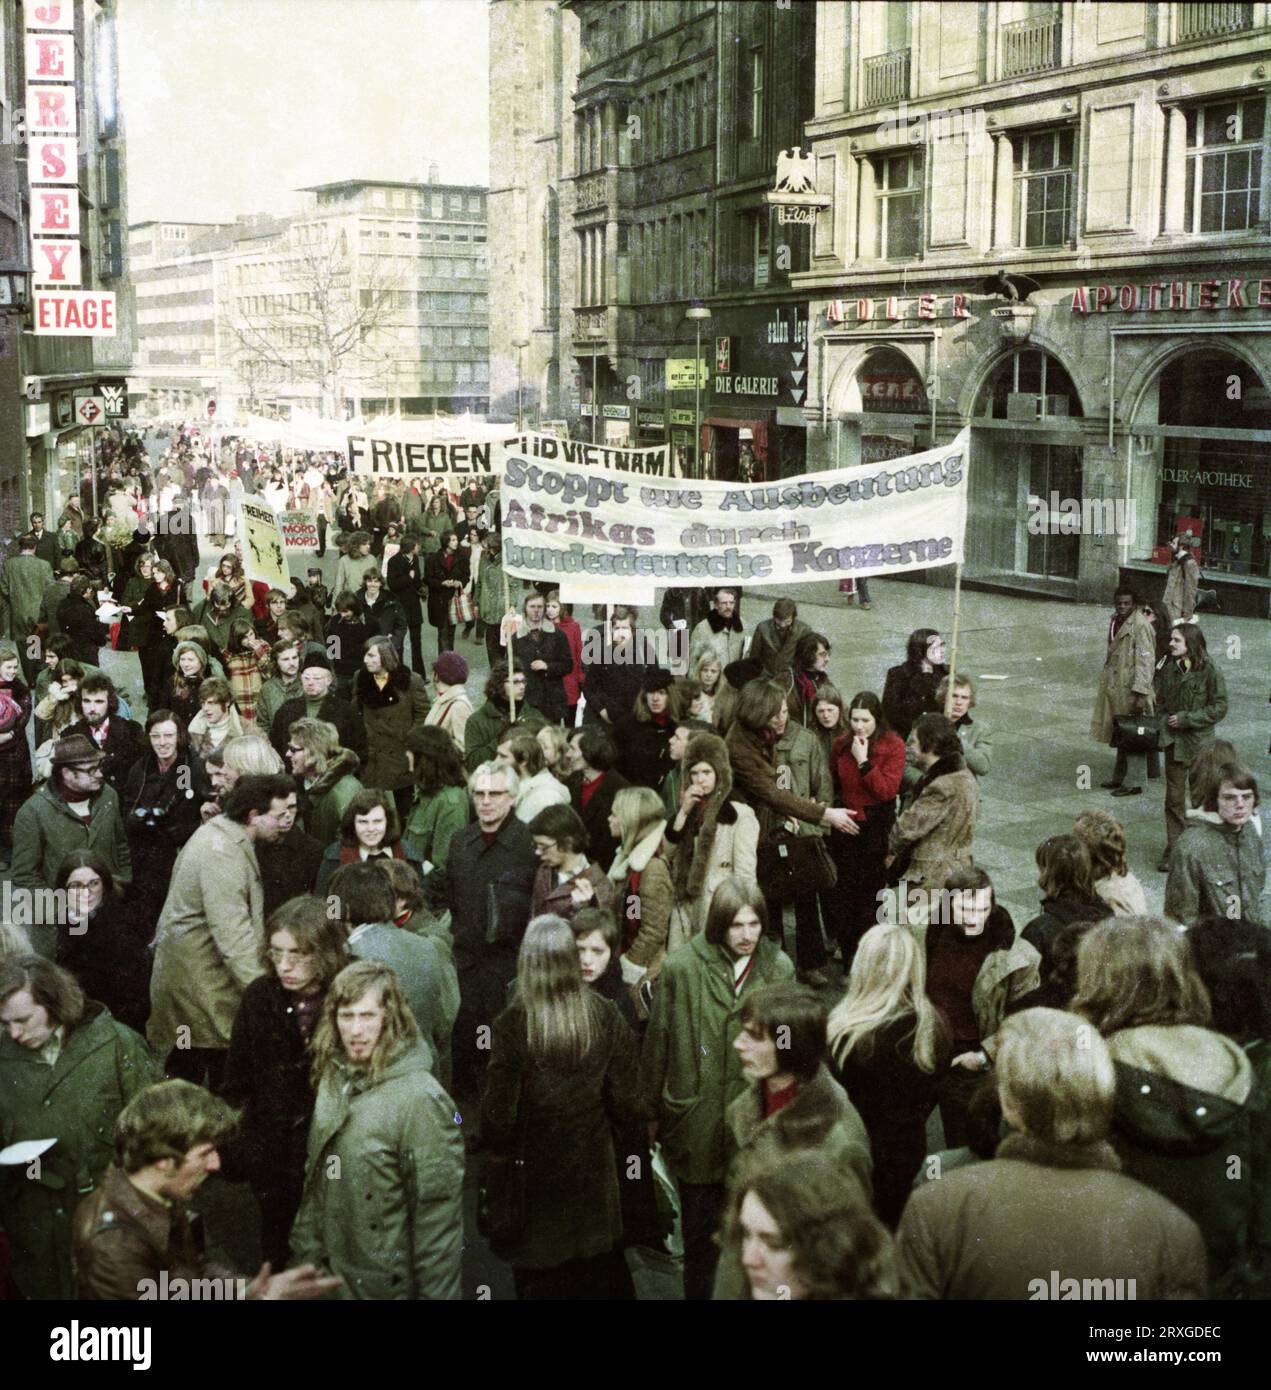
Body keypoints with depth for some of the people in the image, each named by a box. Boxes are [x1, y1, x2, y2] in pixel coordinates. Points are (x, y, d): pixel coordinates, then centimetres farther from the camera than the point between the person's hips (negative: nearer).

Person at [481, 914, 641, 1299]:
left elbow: (499, 1113, -16)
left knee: (542, 1279, 14)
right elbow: (626, 1105, -6)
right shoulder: (606, 1017, -11)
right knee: (602, 1275, 20)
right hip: (594, 1174, 3)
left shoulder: (512, 1025, -20)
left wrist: (493, 1145, 5)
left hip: (536, 1174, -3)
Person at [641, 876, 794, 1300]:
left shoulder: (779, 967, -4)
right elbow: (657, 1043, -4)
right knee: (700, 1232, 12)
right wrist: (652, 1113, 2)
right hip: (697, 1119, -2)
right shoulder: (682, 967, -12)